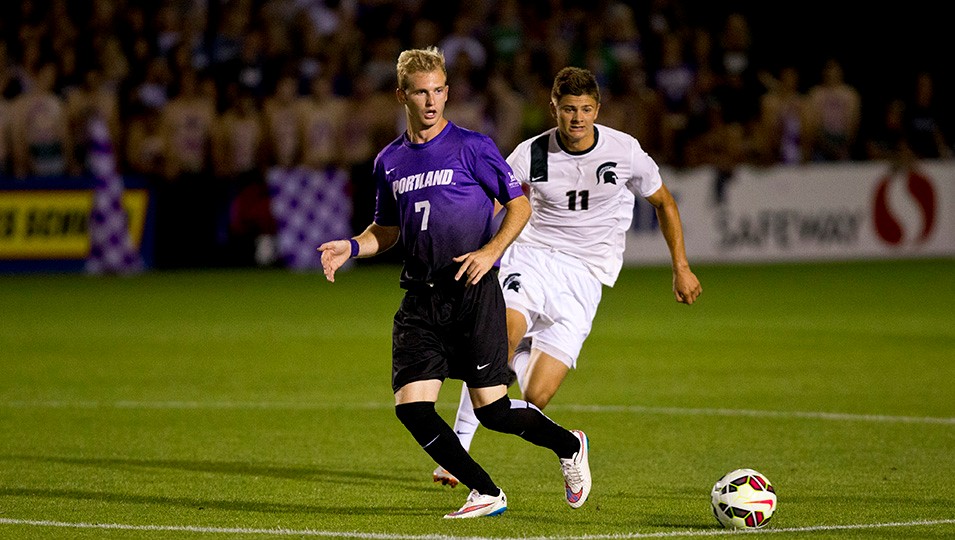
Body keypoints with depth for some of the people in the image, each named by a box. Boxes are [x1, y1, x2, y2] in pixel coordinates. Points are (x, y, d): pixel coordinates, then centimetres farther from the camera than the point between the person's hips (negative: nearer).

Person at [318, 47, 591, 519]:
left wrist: (490, 251, -15)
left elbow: (519, 205, 0)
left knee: (492, 409, -7)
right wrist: (352, 247, 4)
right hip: (420, 299, 5)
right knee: (411, 407, -9)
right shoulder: (390, 161, 11)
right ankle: (487, 494, 5)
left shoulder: (472, 147, -3)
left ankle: (569, 447, 23)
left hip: (473, 293, -5)